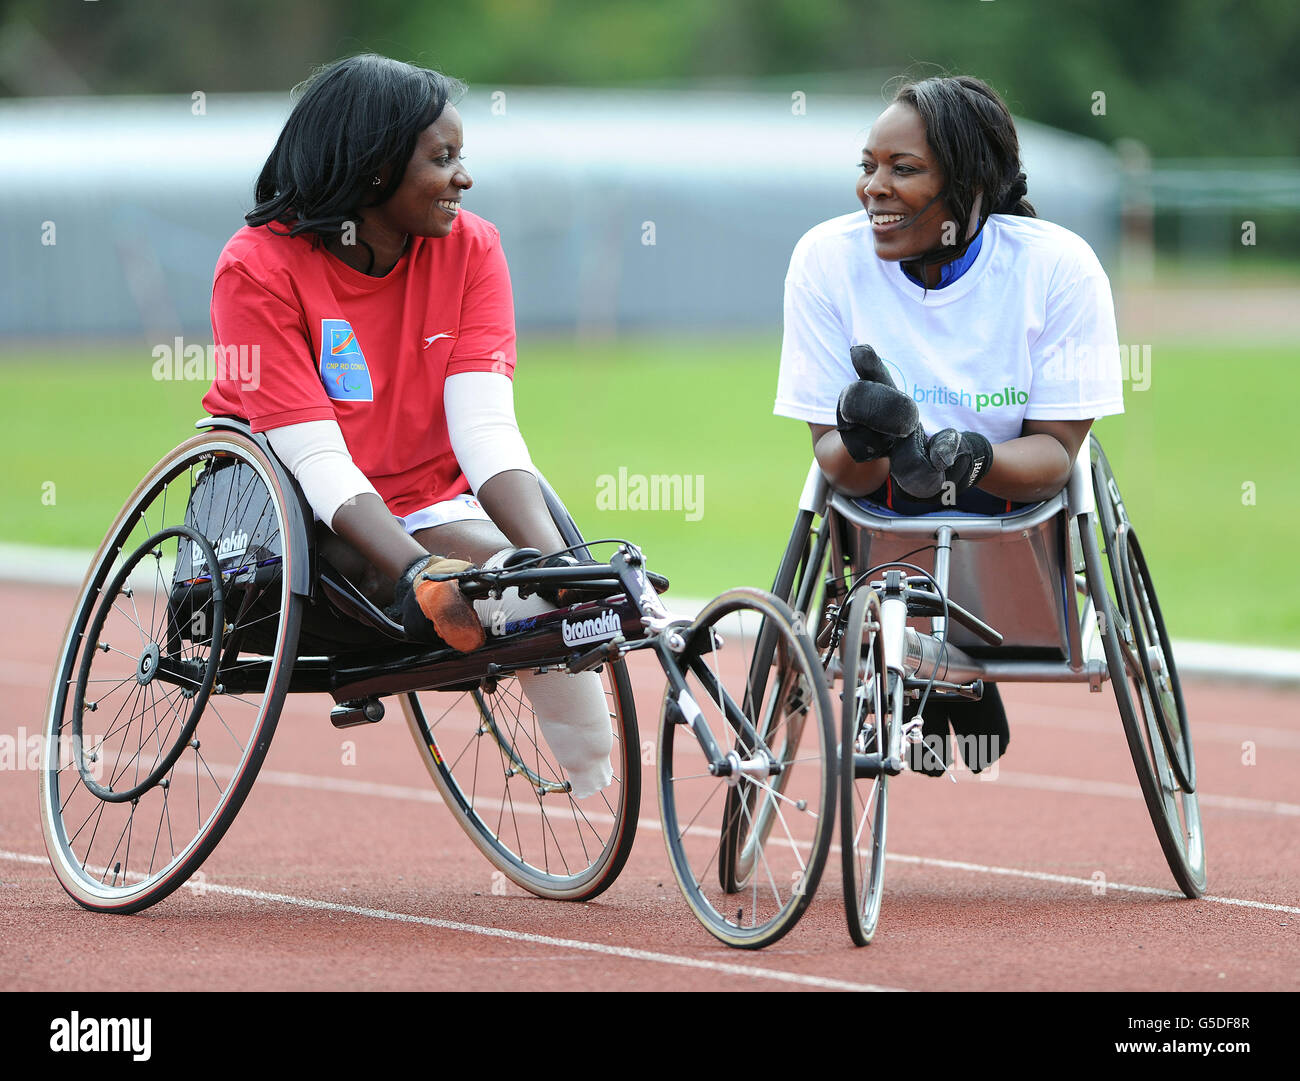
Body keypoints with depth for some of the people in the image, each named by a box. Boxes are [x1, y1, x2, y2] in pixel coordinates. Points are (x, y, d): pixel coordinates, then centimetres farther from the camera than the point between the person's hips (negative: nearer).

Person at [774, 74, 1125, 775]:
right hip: (882, 528, 2)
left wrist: (969, 459, -35)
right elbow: (831, 452, -9)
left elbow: (1055, 452, -12)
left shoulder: (1059, 265, -13)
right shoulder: (827, 257, -10)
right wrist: (866, 447, -34)